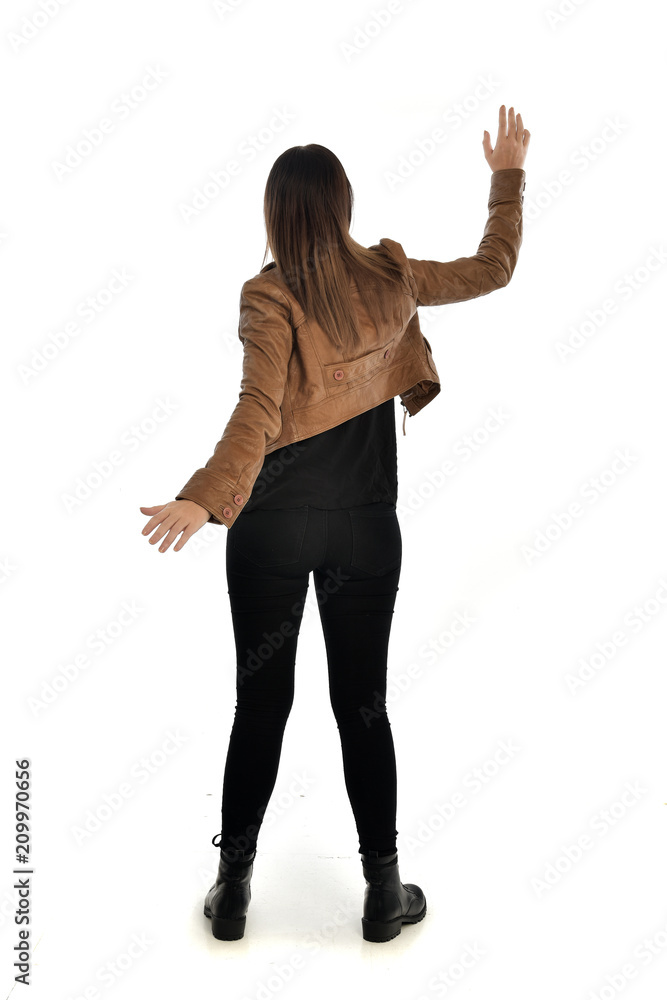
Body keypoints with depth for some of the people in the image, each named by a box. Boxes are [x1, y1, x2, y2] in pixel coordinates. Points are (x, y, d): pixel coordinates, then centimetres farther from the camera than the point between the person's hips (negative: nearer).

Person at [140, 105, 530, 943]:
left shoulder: (269, 298, -12)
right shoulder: (391, 278, -2)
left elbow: (258, 412, -27)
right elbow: (493, 268, 14)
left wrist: (205, 500, -38)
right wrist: (508, 174, 27)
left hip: (273, 529, -2)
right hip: (366, 528, 2)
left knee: (261, 701, 10)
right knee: (362, 701, 12)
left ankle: (234, 887, 23)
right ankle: (384, 890, 23)